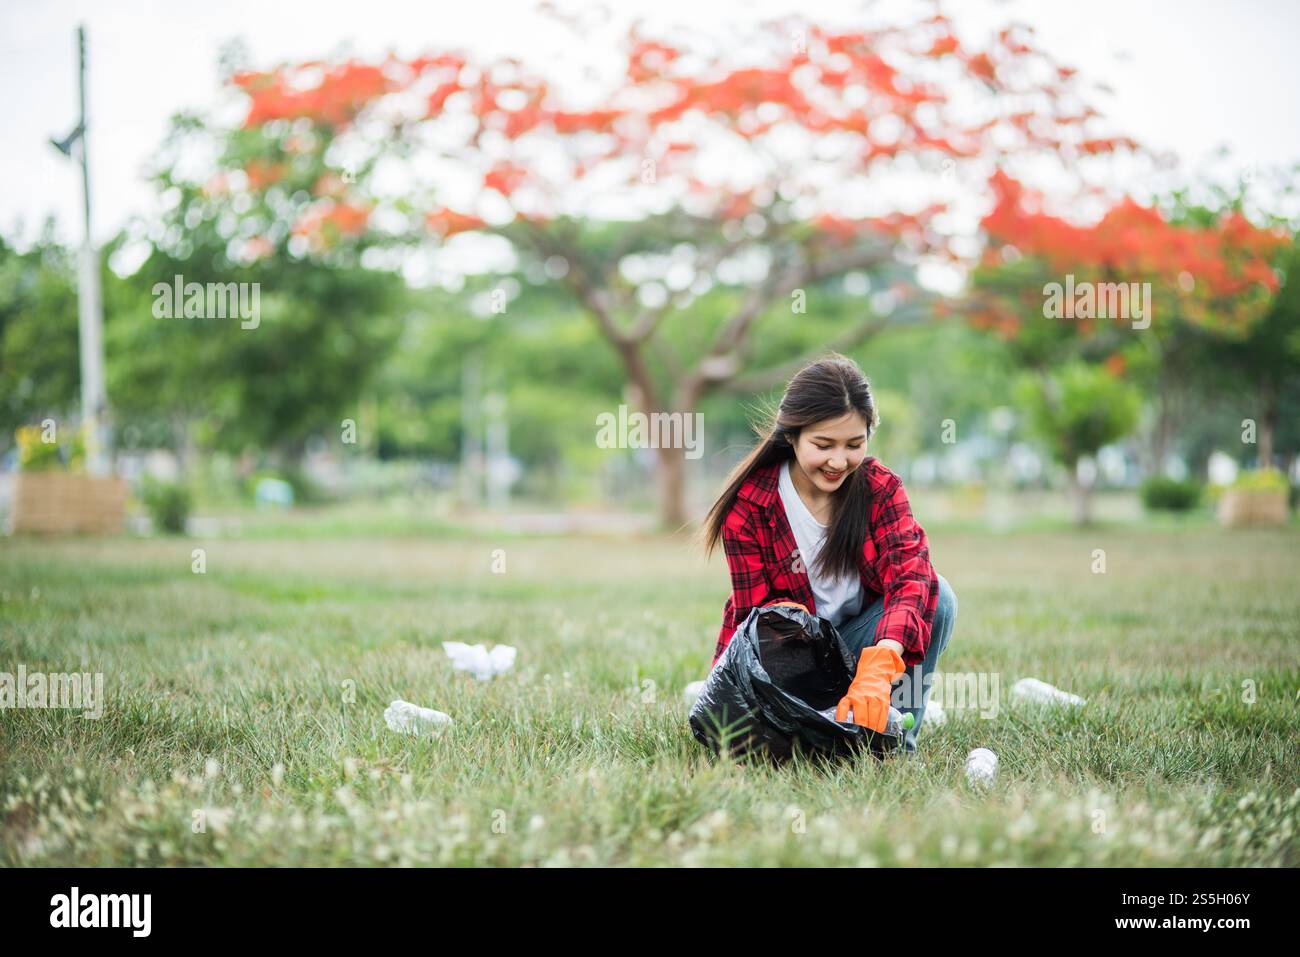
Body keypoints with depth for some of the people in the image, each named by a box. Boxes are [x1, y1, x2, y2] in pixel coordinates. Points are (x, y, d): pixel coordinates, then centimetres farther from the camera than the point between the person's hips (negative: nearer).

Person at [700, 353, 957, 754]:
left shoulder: (881, 488, -12)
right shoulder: (749, 504, -16)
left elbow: (911, 575, -30)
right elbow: (756, 610, -13)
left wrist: (878, 668, -50)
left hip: (857, 641, 2)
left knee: (936, 596, -26)